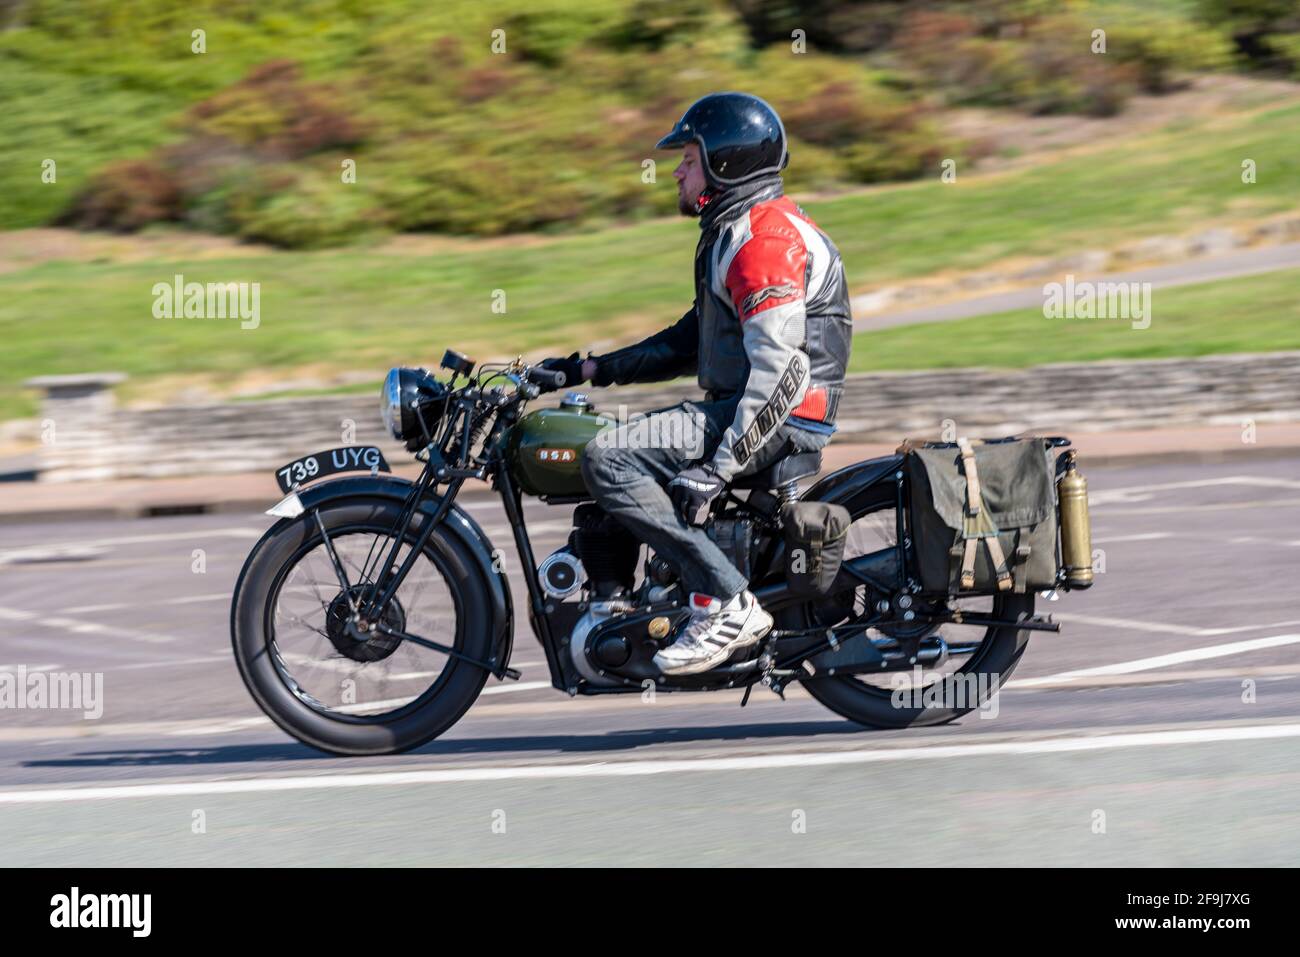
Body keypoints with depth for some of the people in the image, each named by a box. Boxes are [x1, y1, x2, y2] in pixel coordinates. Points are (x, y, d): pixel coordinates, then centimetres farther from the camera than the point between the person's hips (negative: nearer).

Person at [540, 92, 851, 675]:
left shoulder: (764, 238, -15)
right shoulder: (735, 232, 20)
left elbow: (781, 368, -25)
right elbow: (694, 343, 25)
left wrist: (719, 466, -31)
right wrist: (593, 370, 17)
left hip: (779, 420, -11)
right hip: (737, 408, 11)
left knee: (608, 458, -23)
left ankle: (727, 605, -24)